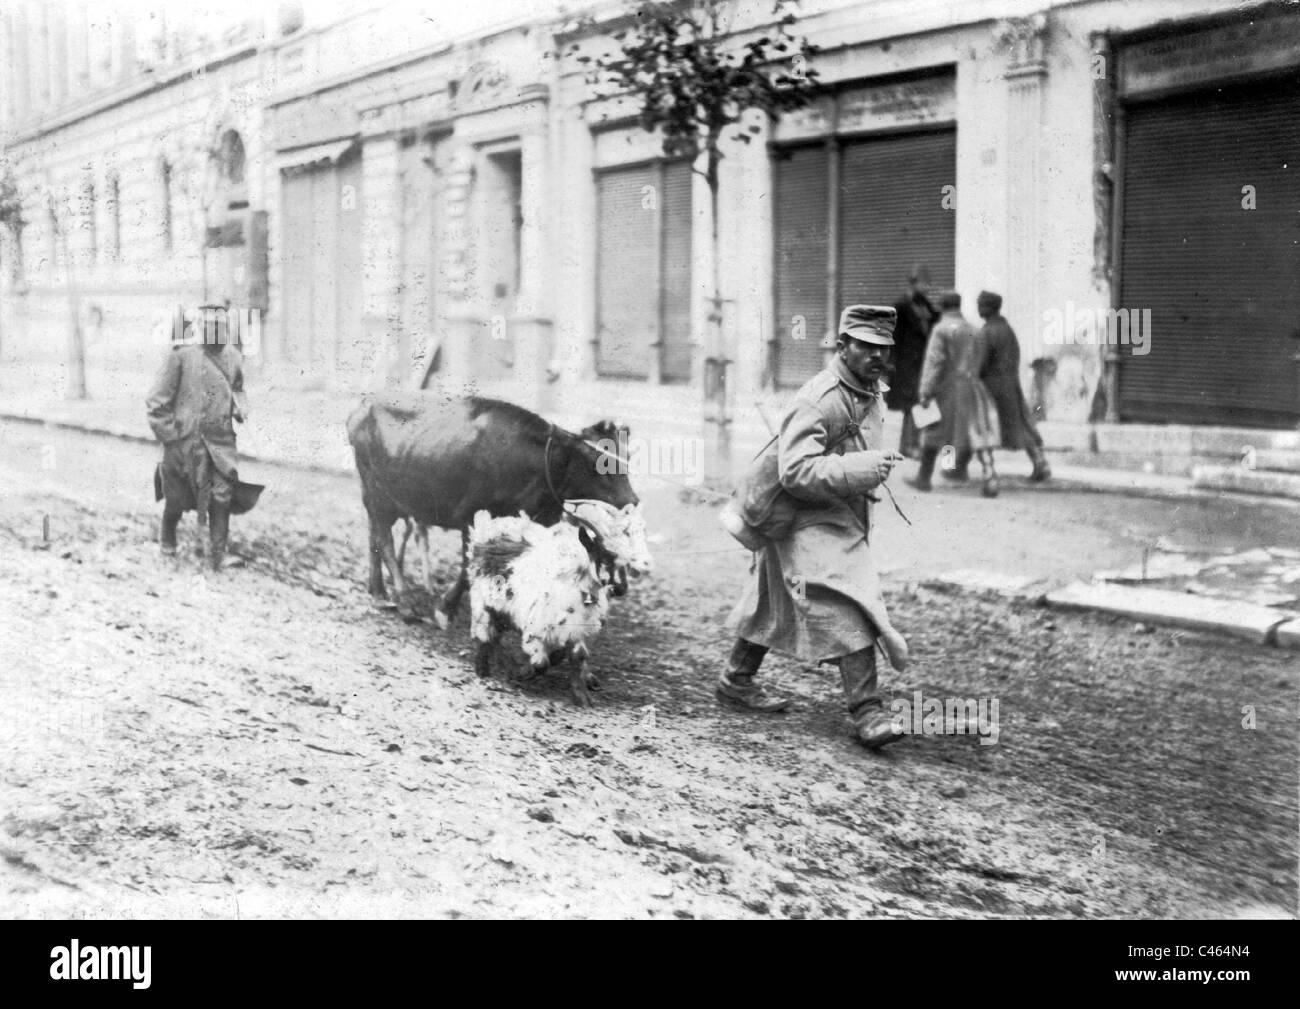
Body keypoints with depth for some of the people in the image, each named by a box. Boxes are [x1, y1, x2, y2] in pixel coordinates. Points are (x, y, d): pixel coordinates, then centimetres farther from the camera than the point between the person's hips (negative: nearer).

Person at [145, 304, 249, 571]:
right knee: (178, 497, 12)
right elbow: (157, 401, -7)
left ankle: (216, 555, -1)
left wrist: (240, 407, 4)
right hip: (186, 439, -3)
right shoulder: (181, 354, -10)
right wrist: (169, 434, -9)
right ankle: (167, 535, 43)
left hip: (221, 440, 3)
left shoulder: (232, 357, 6)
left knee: (221, 496, -9)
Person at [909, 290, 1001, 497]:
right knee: (979, 435, -2)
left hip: (947, 388, -4)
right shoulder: (976, 332, 14)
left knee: (933, 433, 12)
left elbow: (934, 362, -13)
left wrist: (925, 392, -14)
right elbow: (982, 363, 15)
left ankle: (924, 478, 22)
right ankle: (990, 477, -19)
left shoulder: (942, 329, -6)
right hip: (973, 387, 4)